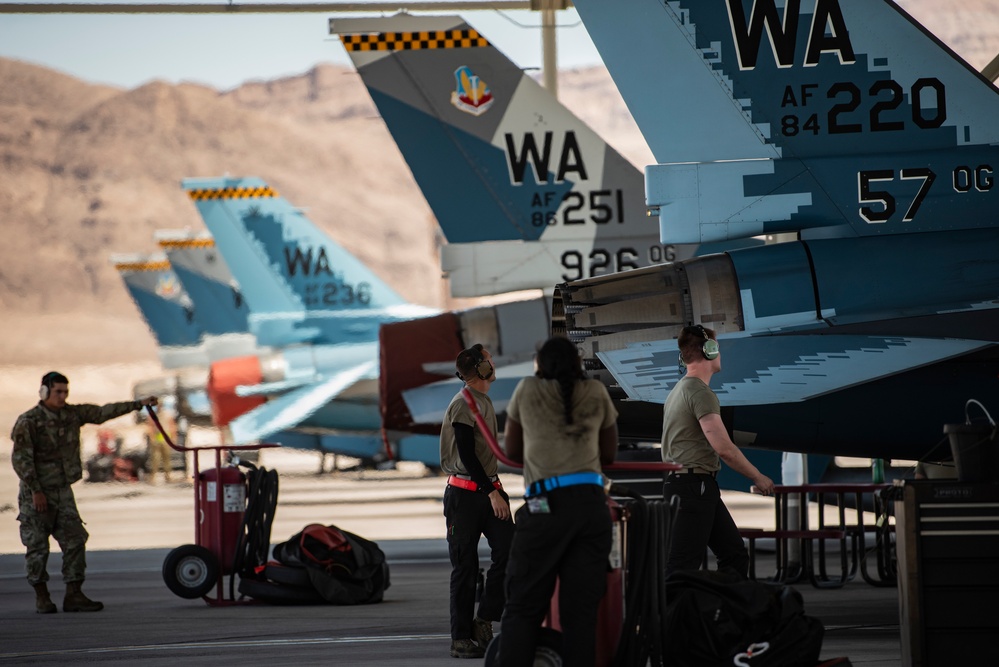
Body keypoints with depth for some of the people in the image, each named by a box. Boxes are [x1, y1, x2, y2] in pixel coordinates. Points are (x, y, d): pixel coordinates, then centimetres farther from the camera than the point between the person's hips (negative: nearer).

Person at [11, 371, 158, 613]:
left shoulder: (72, 415, 7)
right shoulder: (28, 421, -11)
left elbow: (103, 412, 11)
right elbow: (20, 459, -14)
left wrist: (138, 404, 6)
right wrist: (36, 491, -18)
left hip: (63, 492, 6)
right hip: (35, 494, -6)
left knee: (75, 541, -2)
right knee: (38, 547, -2)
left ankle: (73, 596, 1)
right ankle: (42, 598, 8)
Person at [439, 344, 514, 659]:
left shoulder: (484, 402, 17)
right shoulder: (463, 405, -12)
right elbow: (467, 455, -18)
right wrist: (492, 494, -20)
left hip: (488, 489, 8)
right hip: (465, 494, -8)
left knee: (508, 551, -9)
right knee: (465, 566, -3)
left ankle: (484, 620, 1)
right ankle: (460, 638, 2)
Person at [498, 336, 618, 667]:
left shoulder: (527, 390, 10)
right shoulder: (597, 393, 14)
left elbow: (512, 450, 22)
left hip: (546, 504, -2)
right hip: (591, 503, 2)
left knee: (523, 606, -1)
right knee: (582, 609, 2)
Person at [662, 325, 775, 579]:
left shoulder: (679, 390, 18)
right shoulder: (700, 392, -14)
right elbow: (724, 448, -19)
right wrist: (758, 478, -7)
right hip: (694, 487, -10)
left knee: (734, 554, 10)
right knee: (683, 567, -11)